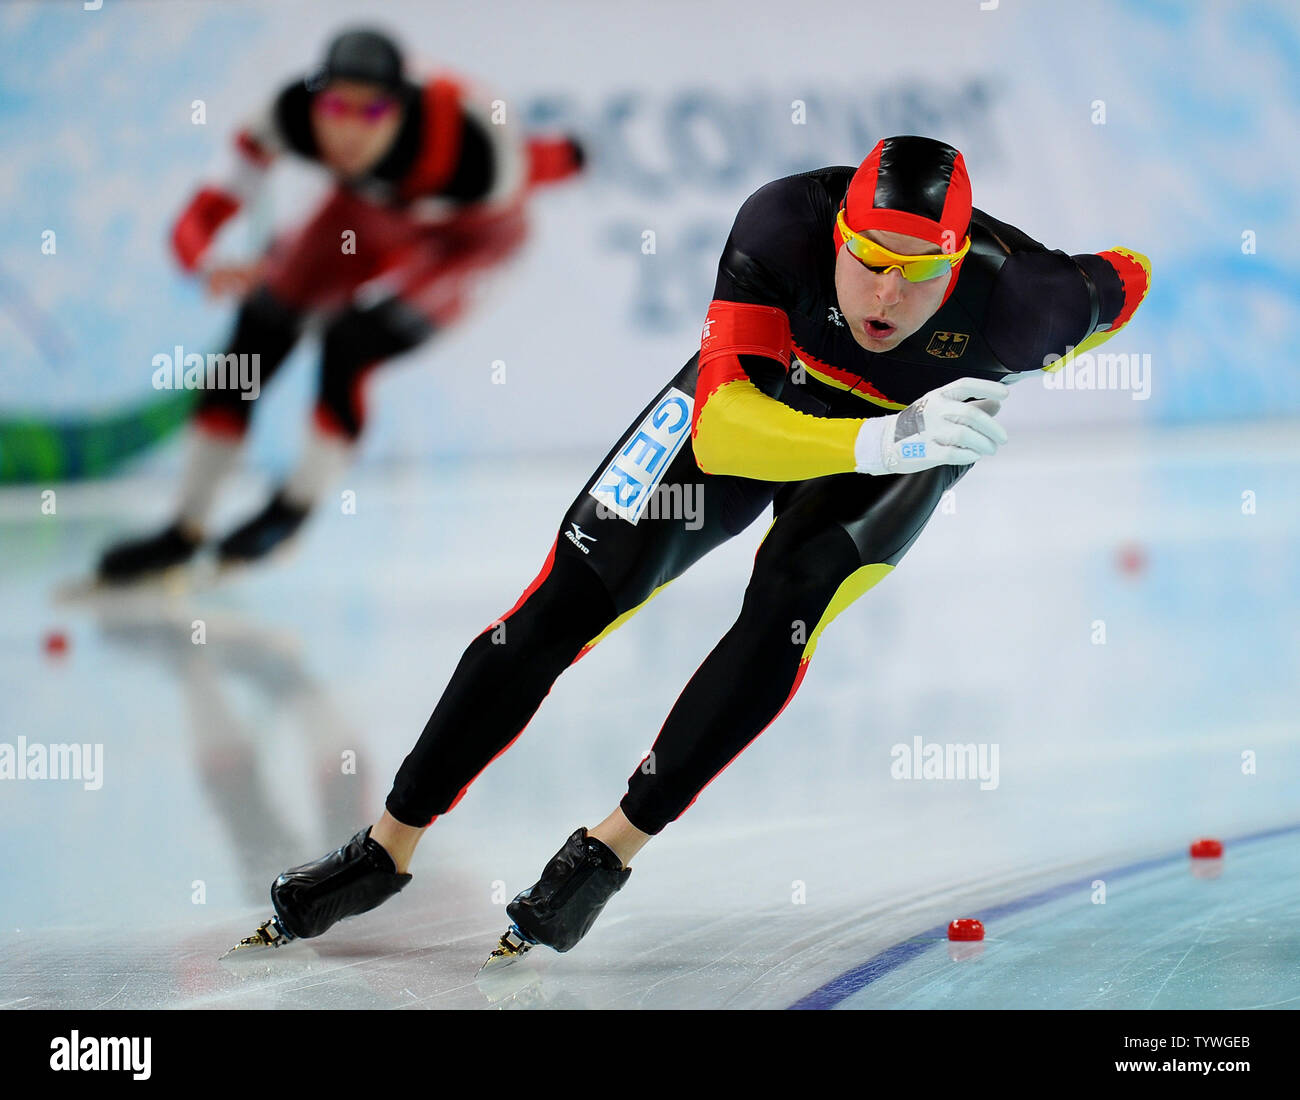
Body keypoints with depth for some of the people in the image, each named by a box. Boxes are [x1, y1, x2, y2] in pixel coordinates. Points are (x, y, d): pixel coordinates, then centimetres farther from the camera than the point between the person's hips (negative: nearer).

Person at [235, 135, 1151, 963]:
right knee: (569, 600, -5)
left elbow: (1127, 278, -12)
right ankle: (388, 852, 8)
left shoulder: (1019, 299, -36)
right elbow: (720, 431, -45)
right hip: (757, 392, 0)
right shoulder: (785, 224, -38)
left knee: (790, 598, -28)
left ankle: (610, 854, -13)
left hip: (907, 443, 0)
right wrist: (886, 439, -59)